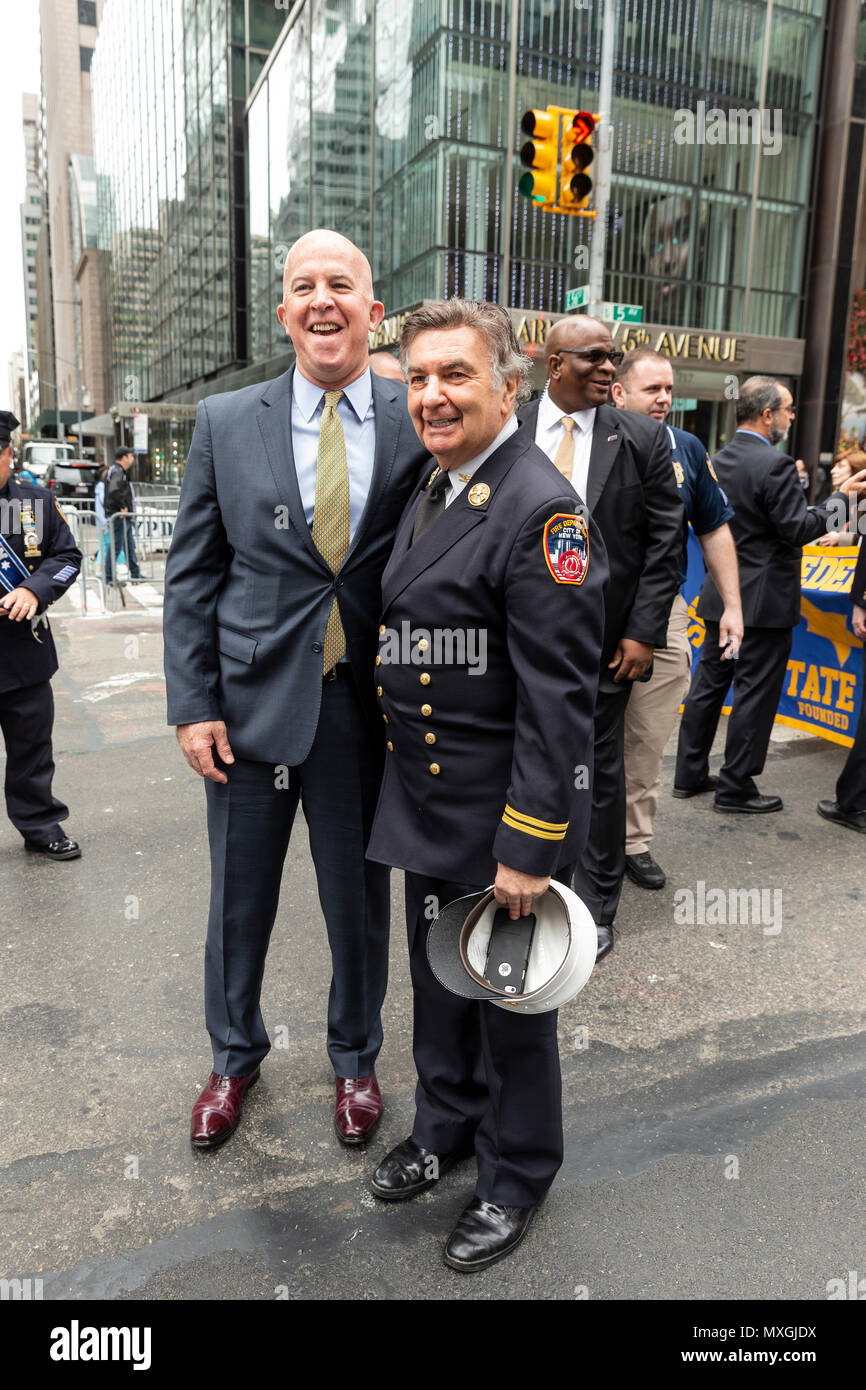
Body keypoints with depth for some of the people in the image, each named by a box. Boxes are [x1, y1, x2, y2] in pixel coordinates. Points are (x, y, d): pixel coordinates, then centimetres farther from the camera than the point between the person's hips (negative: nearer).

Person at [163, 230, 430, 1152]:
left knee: (359, 902, 15)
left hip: (364, 706, -1)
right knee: (239, 900, 16)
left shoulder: (420, 424, -2)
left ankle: (355, 1058, 42)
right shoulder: (224, 423, 1)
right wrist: (193, 705, -4)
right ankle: (234, 1054, 44)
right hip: (252, 702, 1)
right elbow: (191, 575, 2)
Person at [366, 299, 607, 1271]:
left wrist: (529, 847, -22)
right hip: (426, 806, 8)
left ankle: (518, 1172, 37)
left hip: (498, 821, -8)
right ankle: (446, 1126, 48)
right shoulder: (432, 491, 9)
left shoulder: (541, 509, -20)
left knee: (509, 996, 13)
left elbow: (559, 699, -23)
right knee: (439, 981, 24)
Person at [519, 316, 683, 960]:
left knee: (602, 772, 9)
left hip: (605, 640, -1)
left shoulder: (642, 438, -1)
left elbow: (665, 542, -2)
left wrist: (644, 632, -9)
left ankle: (597, 906, 27)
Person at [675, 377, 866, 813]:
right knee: (756, 693, 1)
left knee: (710, 682, 14)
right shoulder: (774, 465, -17)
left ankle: (690, 773, 23)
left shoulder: (718, 461, 8)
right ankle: (736, 788, 9)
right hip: (764, 600, -8)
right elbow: (799, 528, -17)